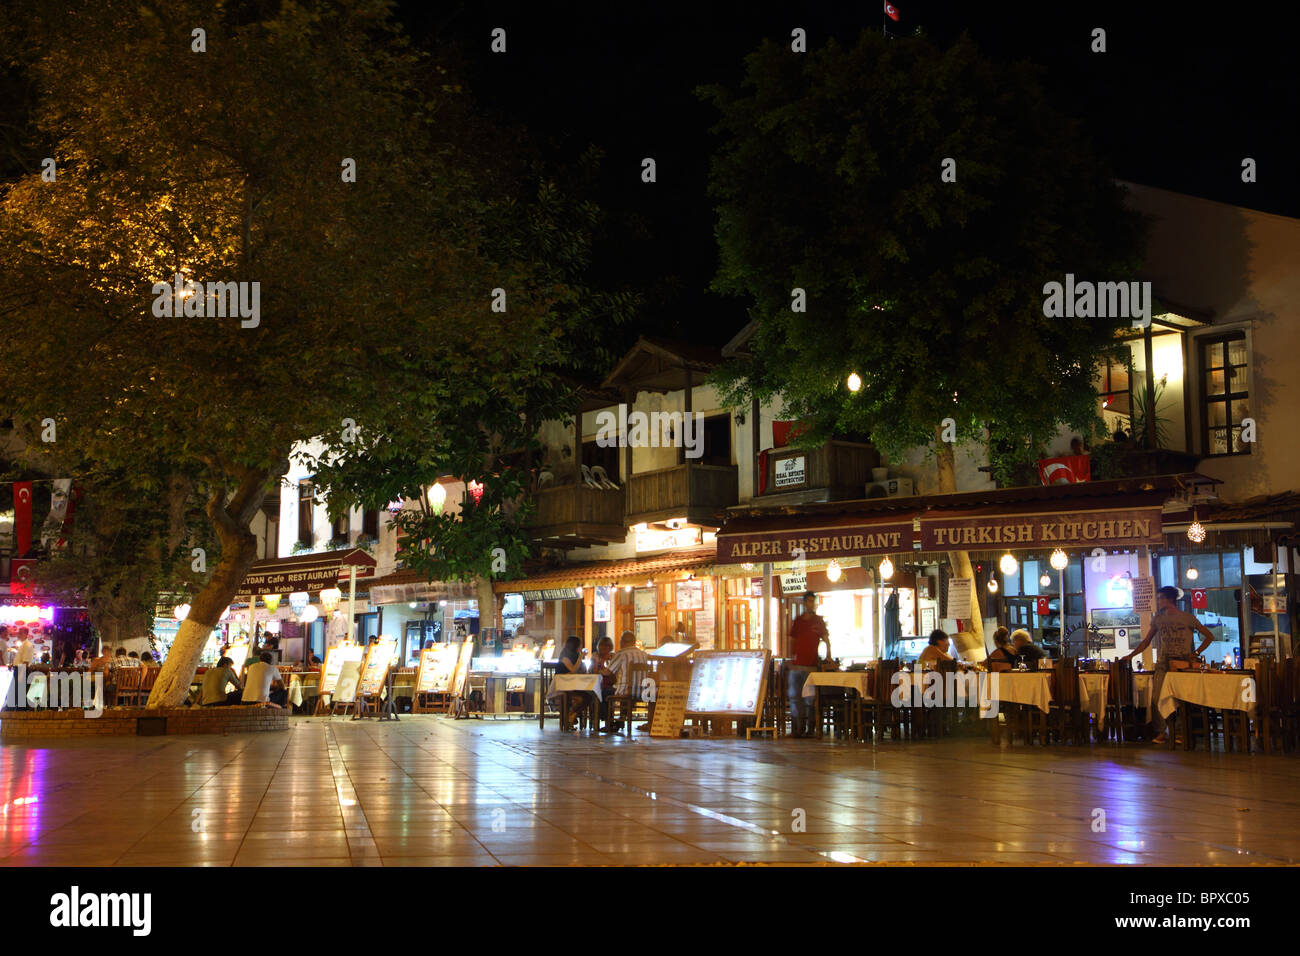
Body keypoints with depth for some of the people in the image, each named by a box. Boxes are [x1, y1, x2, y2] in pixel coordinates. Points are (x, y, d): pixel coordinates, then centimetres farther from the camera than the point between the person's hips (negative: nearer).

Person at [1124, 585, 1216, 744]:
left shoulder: (1188, 618, 4)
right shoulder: (1158, 619, 14)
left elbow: (1209, 636, 8)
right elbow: (1146, 642, 19)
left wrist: (1196, 653, -1)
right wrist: (1131, 655, 10)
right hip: (1163, 664, 3)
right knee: (1157, 698, -9)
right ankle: (1160, 732, -3)